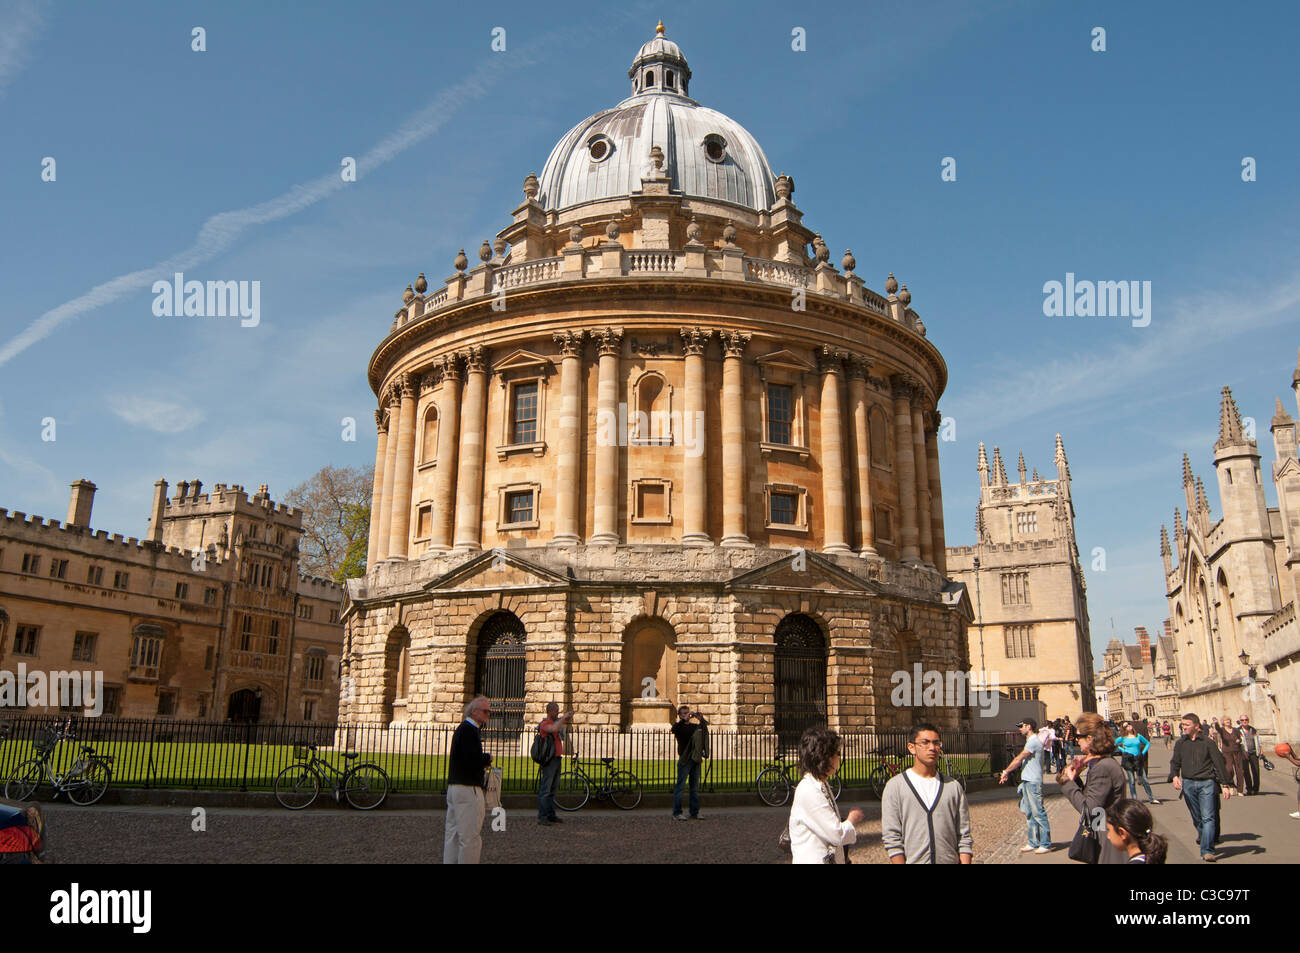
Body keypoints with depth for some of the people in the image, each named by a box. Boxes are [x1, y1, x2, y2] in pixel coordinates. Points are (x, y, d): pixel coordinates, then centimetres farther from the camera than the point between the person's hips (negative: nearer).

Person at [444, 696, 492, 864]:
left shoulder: (463, 728, 18)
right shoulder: (469, 730, -15)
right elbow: (474, 761, -23)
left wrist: (483, 759, 6)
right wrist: (488, 758, -6)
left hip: (453, 786, 11)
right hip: (468, 788, -11)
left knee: (453, 834, 14)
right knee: (471, 836, -6)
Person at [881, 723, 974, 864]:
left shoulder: (954, 787, 6)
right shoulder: (895, 786, -3)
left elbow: (964, 836, 5)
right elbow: (890, 837, -7)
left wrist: (965, 861, -6)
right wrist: (899, 861, -14)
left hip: (950, 860, 2)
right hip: (913, 860, -2)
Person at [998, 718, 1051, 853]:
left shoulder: (1033, 741, -14)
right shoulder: (1030, 741, 18)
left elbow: (1019, 759, -14)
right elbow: (1022, 760, 20)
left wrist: (1006, 771, -7)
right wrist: (1008, 772, 16)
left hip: (1033, 782, -10)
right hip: (1028, 781, 10)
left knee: (1038, 813, -5)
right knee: (1030, 813, 13)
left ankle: (1046, 844, 0)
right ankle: (1033, 842, 19)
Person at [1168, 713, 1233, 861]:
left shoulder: (1207, 742, 0)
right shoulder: (1181, 743, 9)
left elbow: (1219, 763, 2)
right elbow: (1175, 762, 12)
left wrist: (1225, 785, -1)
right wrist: (1174, 776, -7)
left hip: (1206, 783, -3)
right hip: (1188, 784, 3)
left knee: (1208, 818, -11)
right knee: (1197, 819, 9)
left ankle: (1207, 851, -12)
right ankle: (1207, 844, 25)